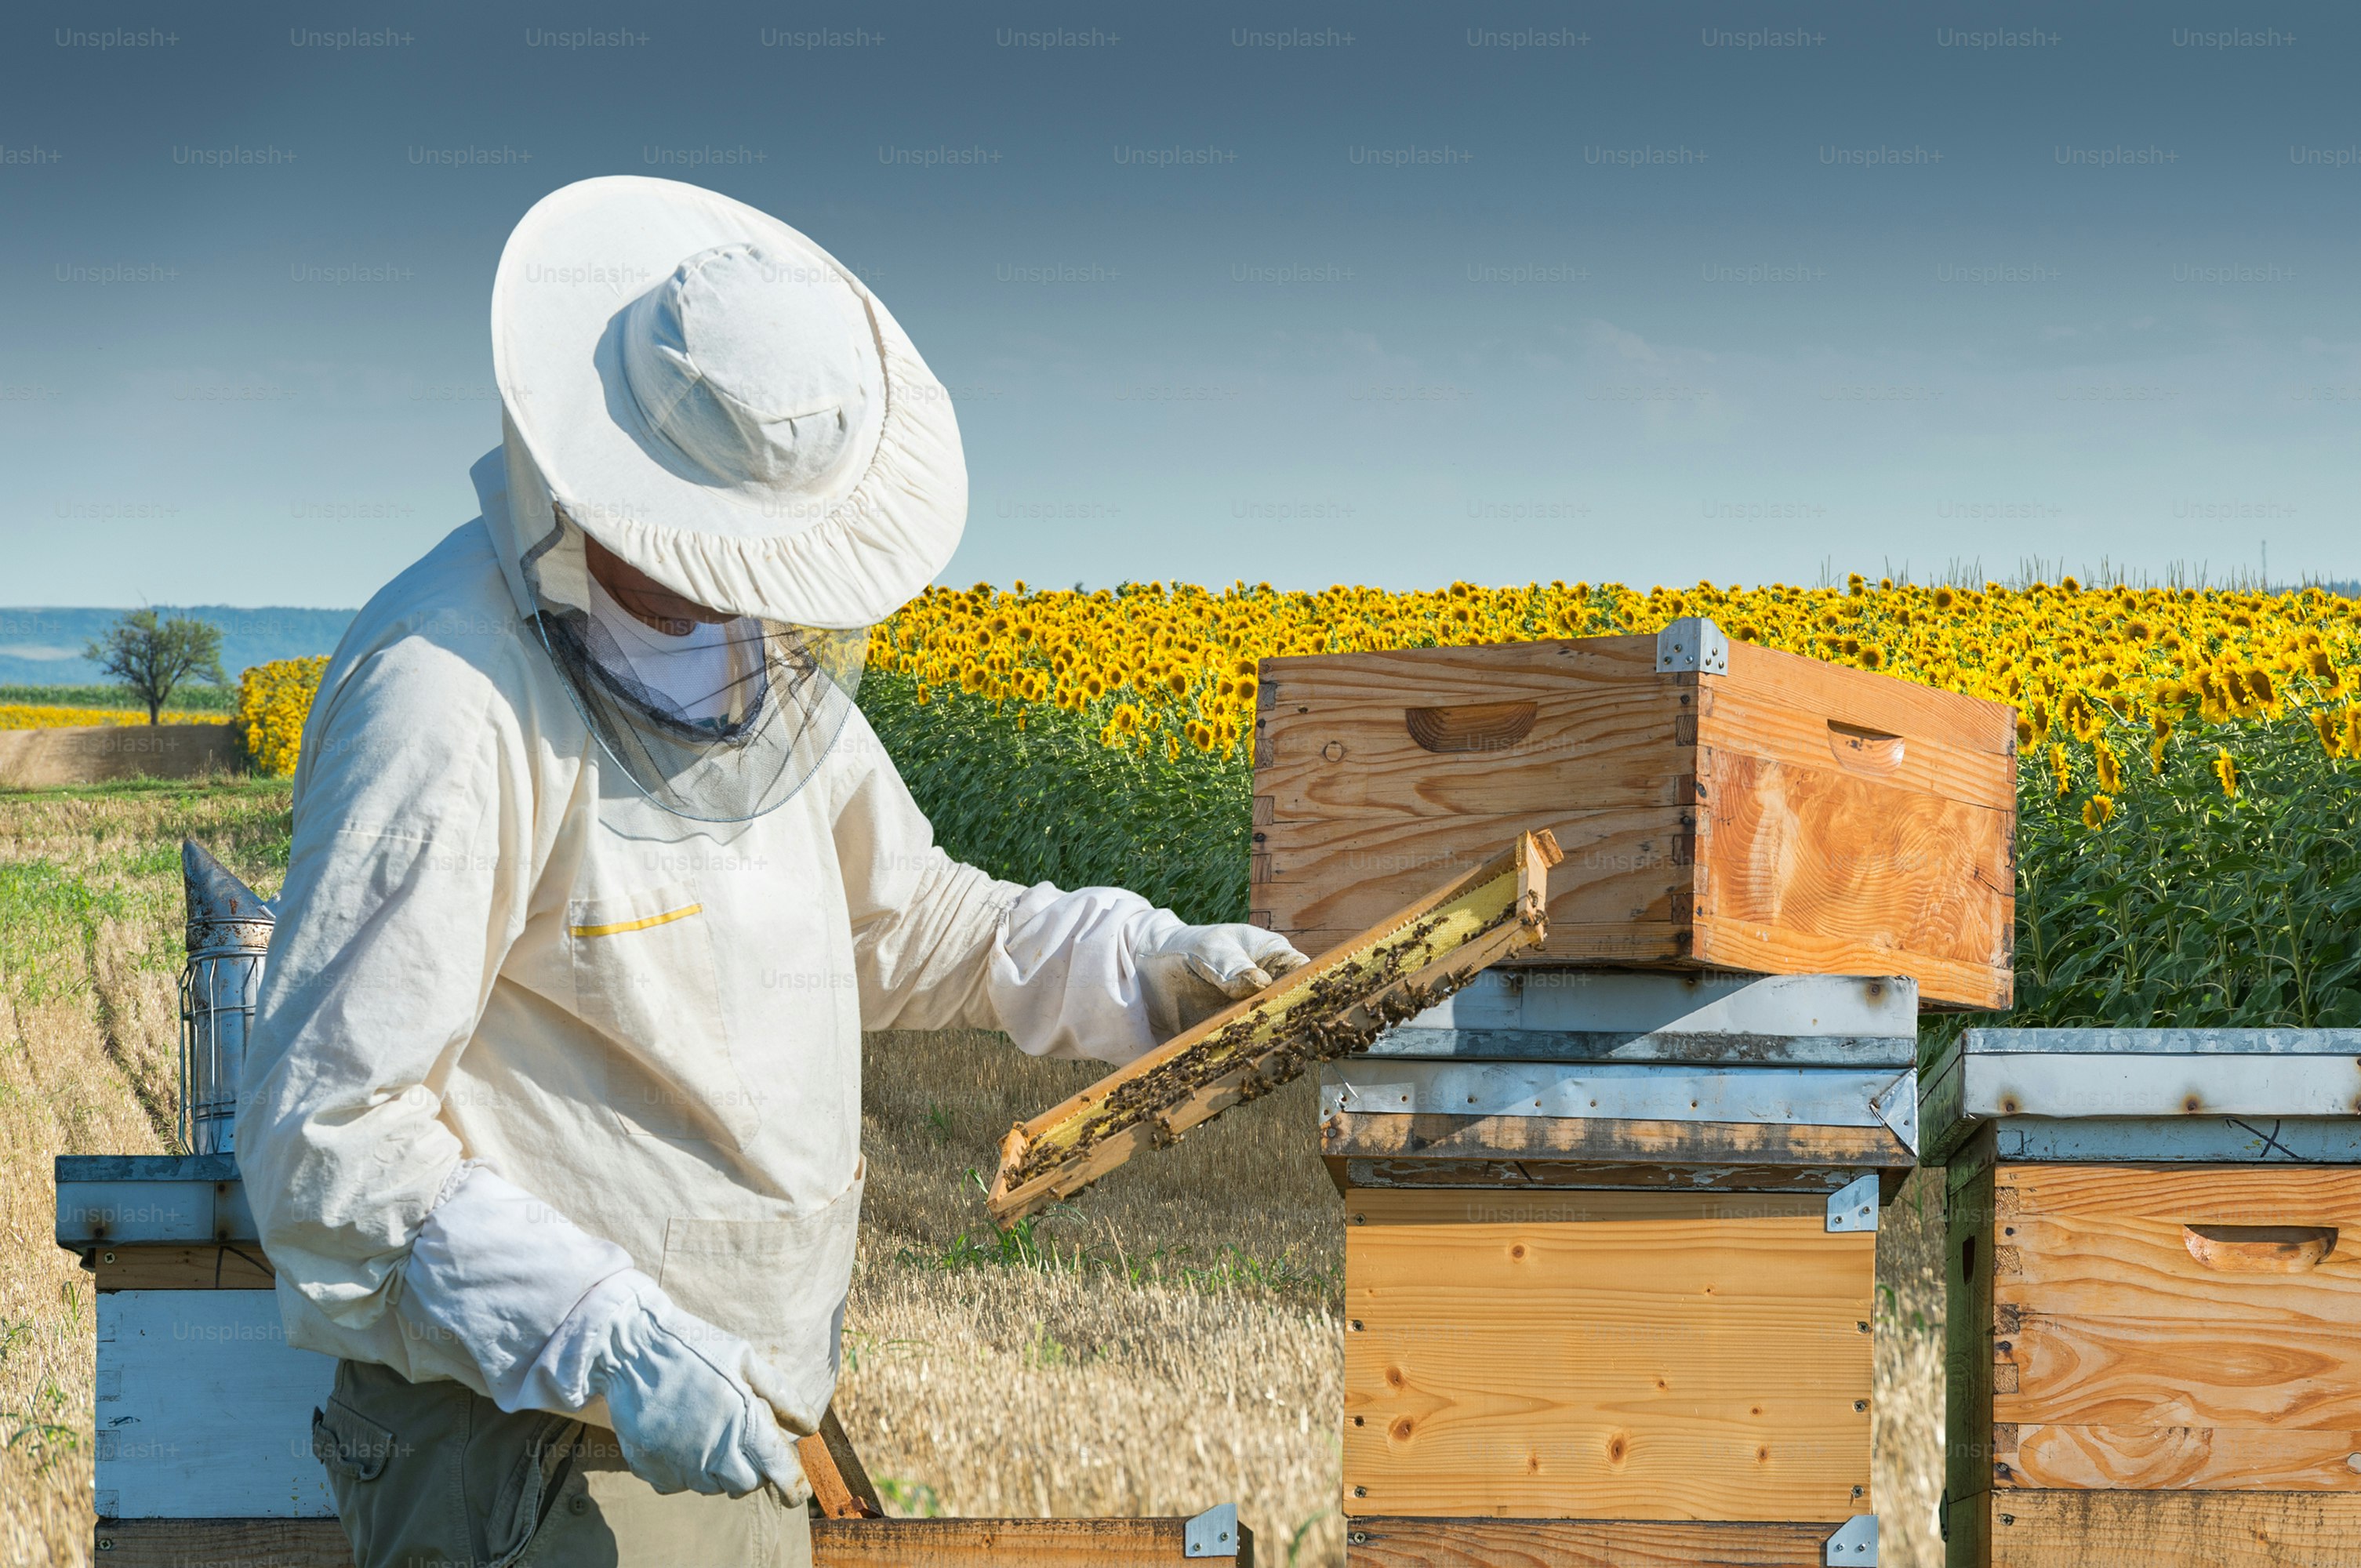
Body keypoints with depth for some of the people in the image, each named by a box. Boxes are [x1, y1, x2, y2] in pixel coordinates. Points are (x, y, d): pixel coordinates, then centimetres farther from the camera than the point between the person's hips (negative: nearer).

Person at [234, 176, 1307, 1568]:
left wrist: (1144, 964, 7)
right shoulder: (453, 700, -21)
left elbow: (901, 920, 22)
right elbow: (328, 1134, -22)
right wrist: (606, 1339, -30)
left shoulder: (762, 659, 7)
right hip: (529, 1443, -8)